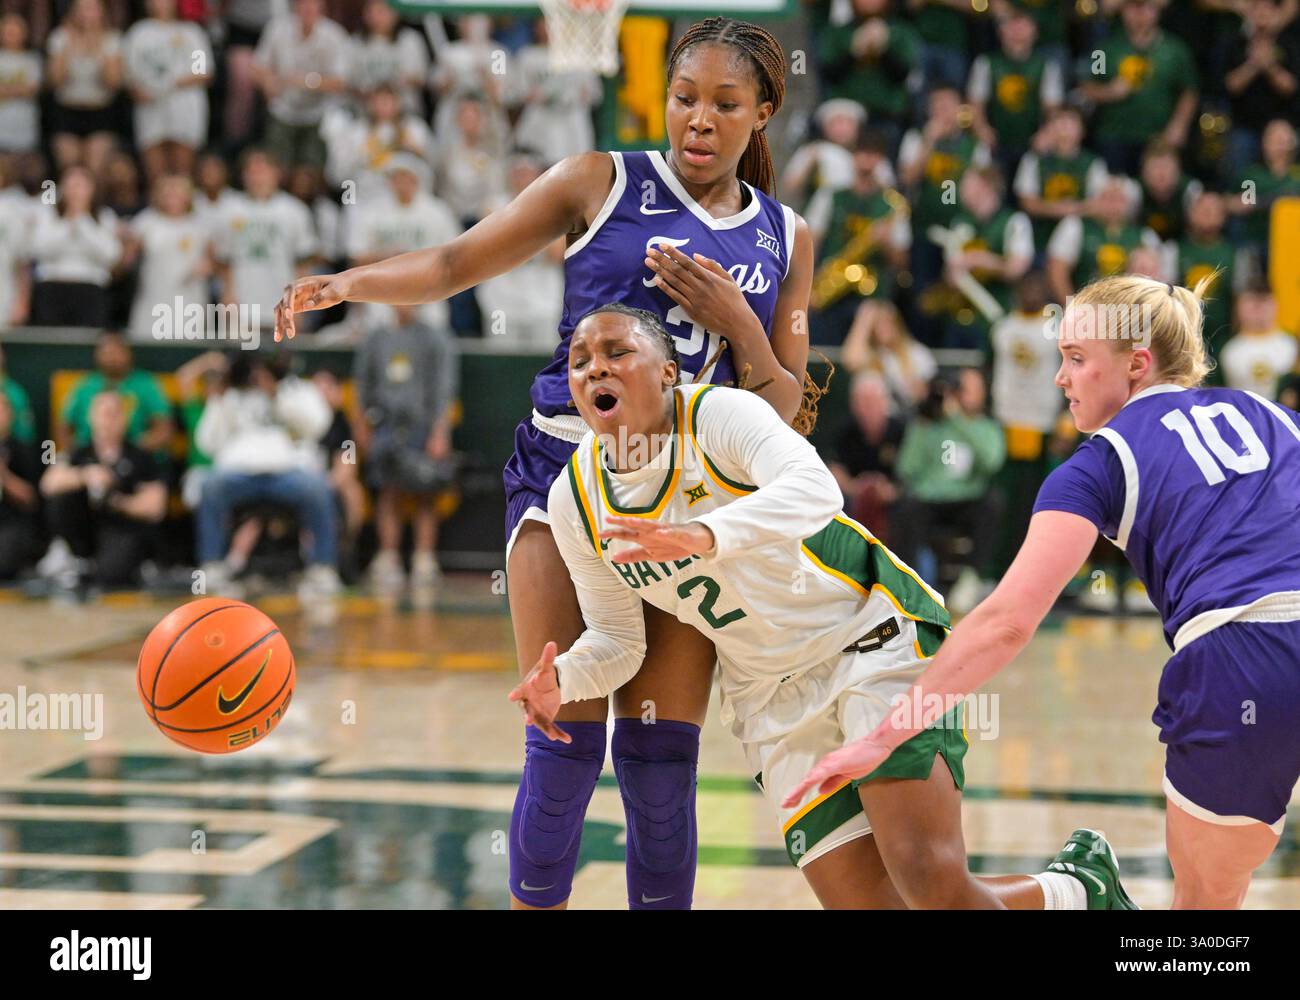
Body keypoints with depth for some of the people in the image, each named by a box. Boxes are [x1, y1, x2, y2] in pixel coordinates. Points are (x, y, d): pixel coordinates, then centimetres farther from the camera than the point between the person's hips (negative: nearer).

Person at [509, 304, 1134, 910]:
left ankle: (1085, 891, 9)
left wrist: (705, 536, -54)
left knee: (931, 881, -22)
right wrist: (562, 680, -13)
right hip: (770, 698, 5)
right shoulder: (575, 499, -1)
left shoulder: (718, 413, -17)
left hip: (874, 634, -5)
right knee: (860, 898, -8)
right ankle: (1076, 894, 15)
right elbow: (615, 639, 9)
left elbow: (815, 488, -37)